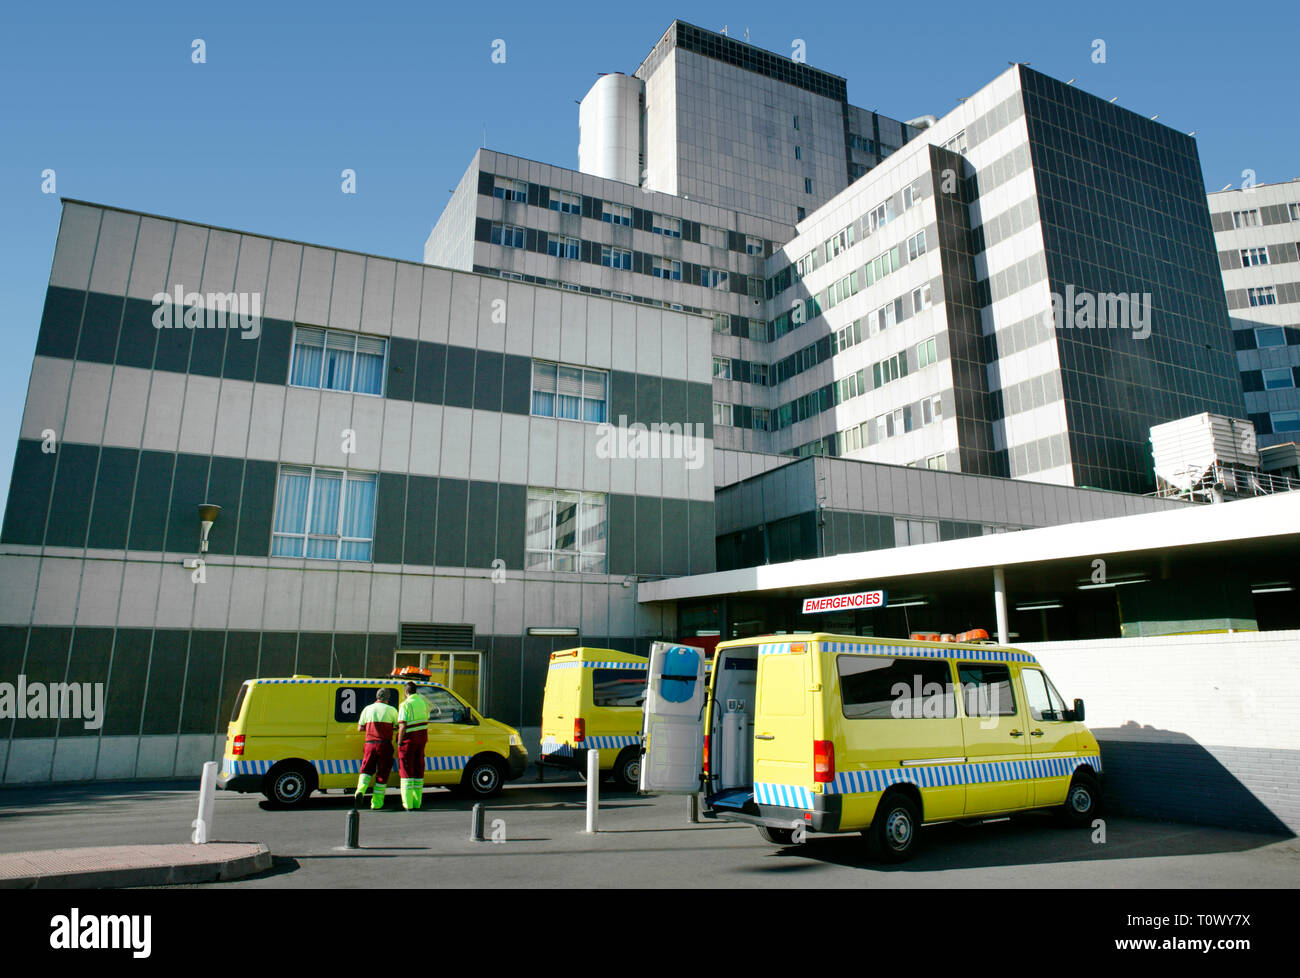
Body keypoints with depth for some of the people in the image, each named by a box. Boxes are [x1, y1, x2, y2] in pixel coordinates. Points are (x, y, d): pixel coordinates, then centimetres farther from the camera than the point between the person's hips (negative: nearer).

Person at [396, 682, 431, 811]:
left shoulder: (405, 705, -16)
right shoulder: (423, 701, 5)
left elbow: (403, 726, -20)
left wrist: (399, 742, -13)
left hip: (409, 739, -6)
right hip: (422, 738, 6)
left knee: (406, 771, 1)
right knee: (418, 770, 12)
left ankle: (408, 803, -1)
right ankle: (417, 802, 15)